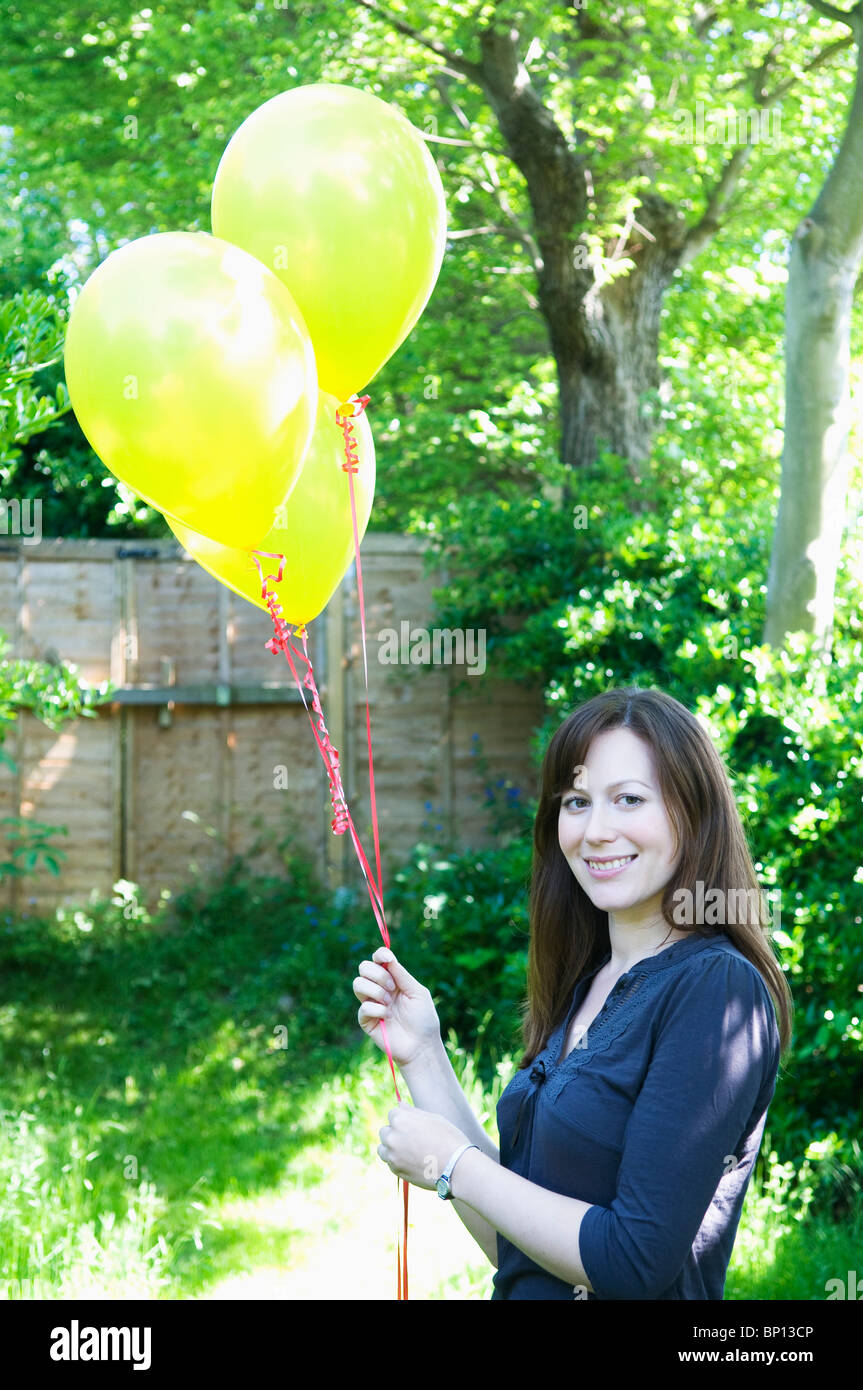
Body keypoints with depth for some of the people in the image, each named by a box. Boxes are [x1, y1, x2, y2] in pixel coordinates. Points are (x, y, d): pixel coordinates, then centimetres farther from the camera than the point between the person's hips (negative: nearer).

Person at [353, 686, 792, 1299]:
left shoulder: (718, 989, -21)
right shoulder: (586, 986, 2)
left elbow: (636, 1264, -25)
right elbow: (508, 1247, 1)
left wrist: (452, 1164, -16)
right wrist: (422, 1056, -4)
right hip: (524, 1294, 7)